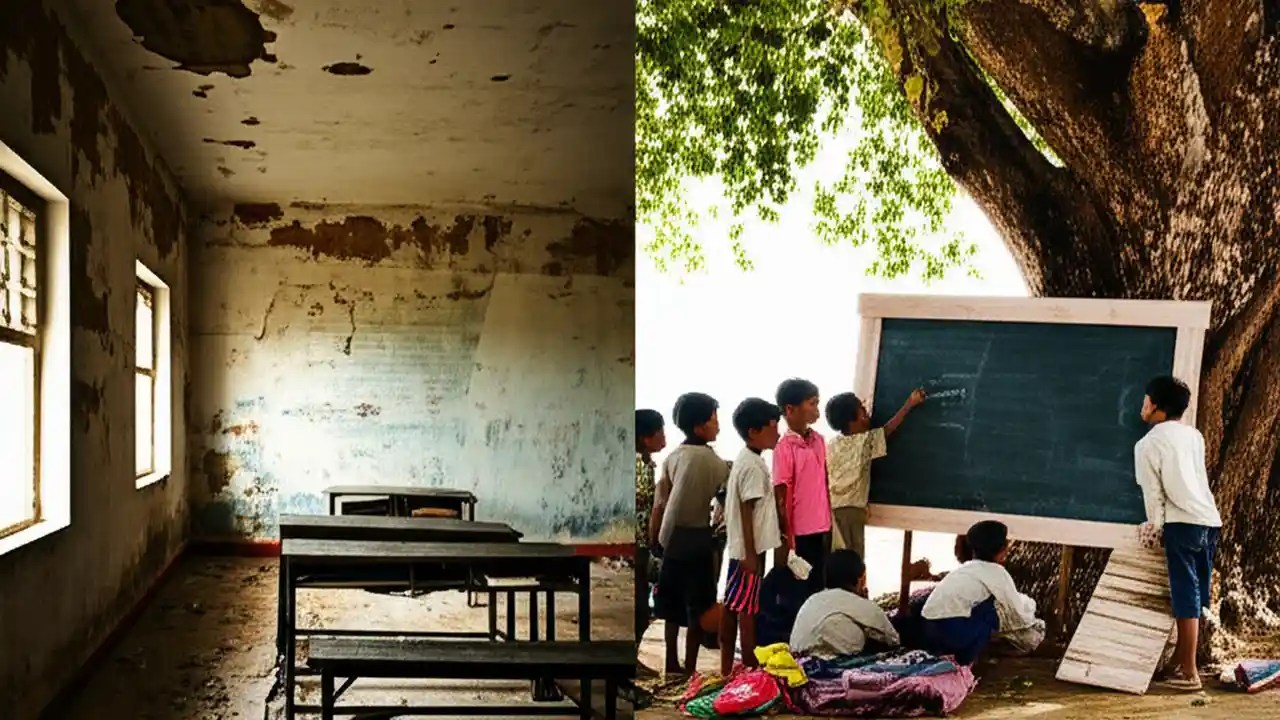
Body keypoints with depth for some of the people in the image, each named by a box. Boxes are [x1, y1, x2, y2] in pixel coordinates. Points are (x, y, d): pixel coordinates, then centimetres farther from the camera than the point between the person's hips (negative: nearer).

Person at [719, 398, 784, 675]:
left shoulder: (746, 460, 11)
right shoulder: (753, 466, -19)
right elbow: (747, 510, -21)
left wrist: (761, 541, 26)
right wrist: (751, 553, -21)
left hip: (740, 547, 10)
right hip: (749, 549, -10)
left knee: (732, 604, 12)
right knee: (749, 607, -2)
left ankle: (727, 667, 19)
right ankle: (750, 668, 6)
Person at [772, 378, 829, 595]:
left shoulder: (819, 440, 7)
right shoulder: (784, 447, -14)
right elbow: (780, 497, -13)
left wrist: (830, 521, 13)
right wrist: (785, 538, -13)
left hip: (822, 528, 7)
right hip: (799, 531, -6)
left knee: (817, 585, 15)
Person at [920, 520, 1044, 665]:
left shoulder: (966, 568, 22)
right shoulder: (997, 572, 2)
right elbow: (1019, 616, 9)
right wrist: (1027, 603, 28)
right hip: (955, 632, -7)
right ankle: (966, 659, 8)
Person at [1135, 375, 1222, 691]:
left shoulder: (1148, 444, -4)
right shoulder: (1194, 435, 14)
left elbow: (1153, 492, -5)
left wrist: (1156, 526, 8)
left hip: (1183, 524, -6)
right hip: (1210, 521, 7)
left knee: (1186, 597, -4)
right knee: (1195, 597, 12)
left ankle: (1189, 673, -2)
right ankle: (1180, 660, 20)